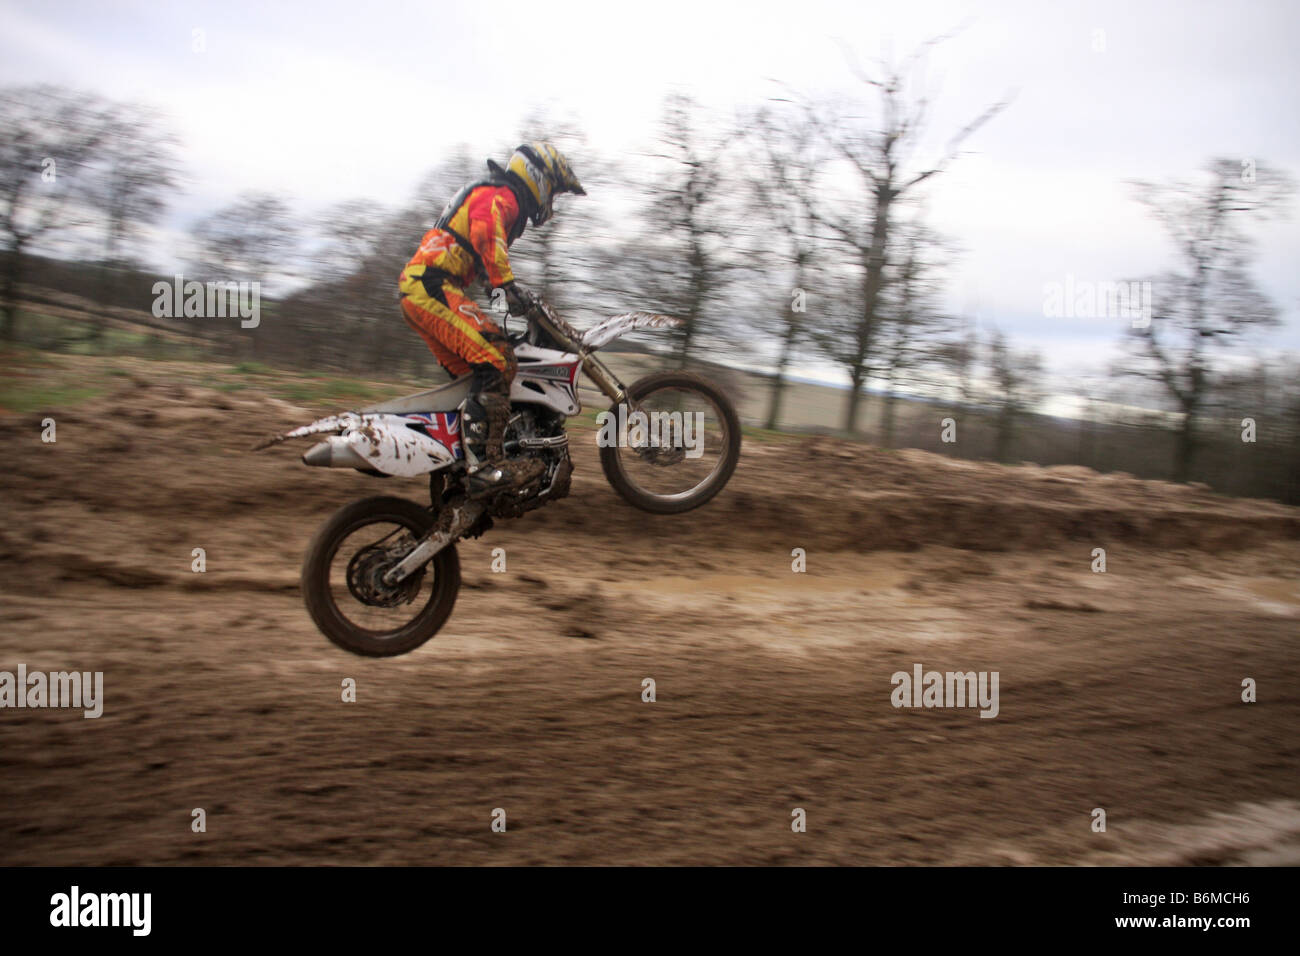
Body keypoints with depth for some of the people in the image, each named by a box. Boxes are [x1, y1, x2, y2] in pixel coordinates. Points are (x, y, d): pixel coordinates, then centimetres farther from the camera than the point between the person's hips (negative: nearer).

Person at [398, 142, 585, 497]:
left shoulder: (499, 197, 30)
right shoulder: (499, 196, -3)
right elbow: (485, 232, -26)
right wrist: (507, 284, -34)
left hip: (417, 293, 11)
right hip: (433, 285, -11)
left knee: (472, 375, 11)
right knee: (497, 360, -21)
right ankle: (484, 465, -29)